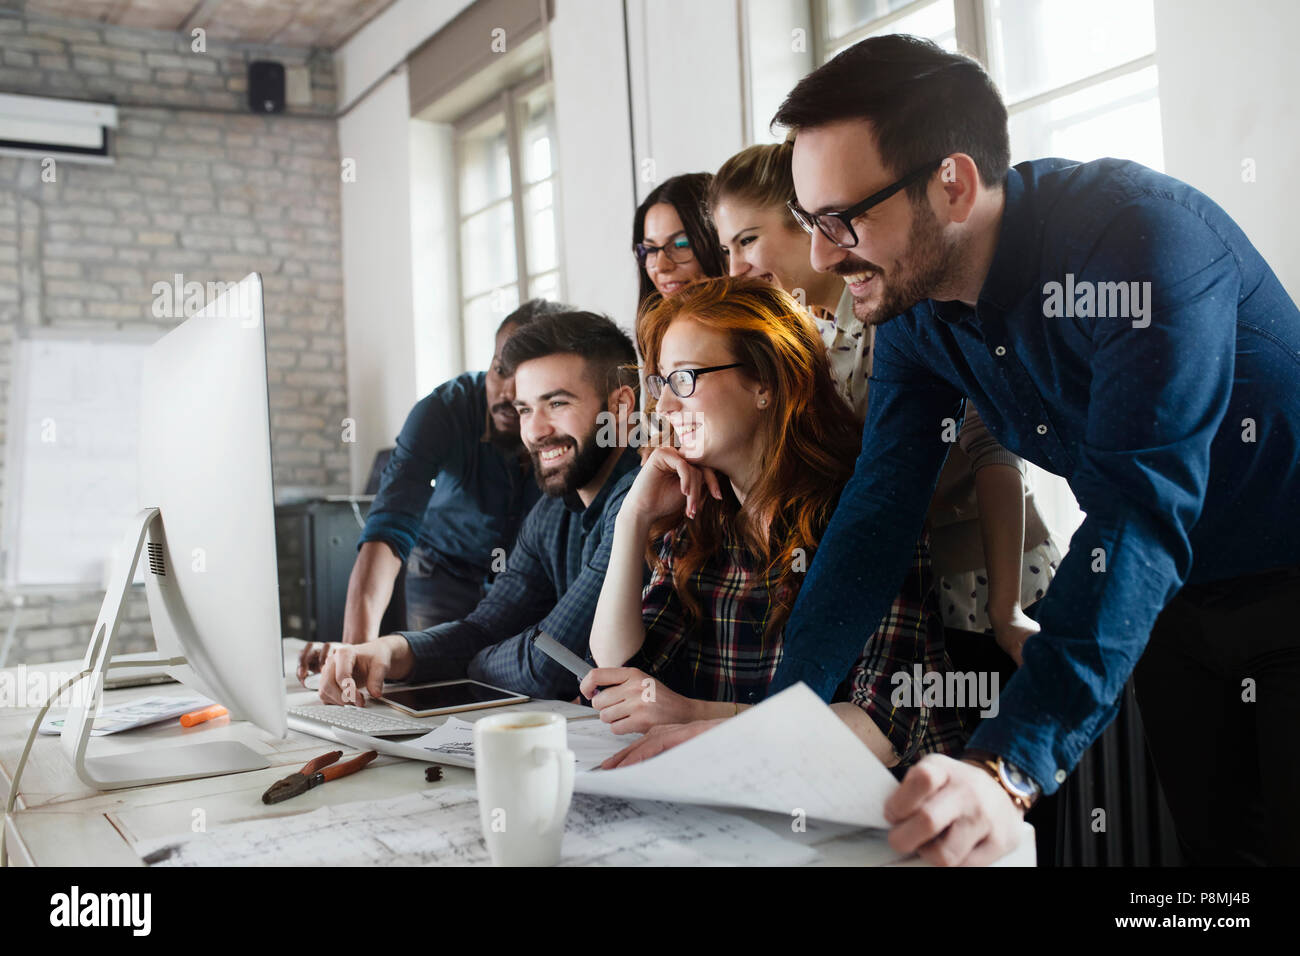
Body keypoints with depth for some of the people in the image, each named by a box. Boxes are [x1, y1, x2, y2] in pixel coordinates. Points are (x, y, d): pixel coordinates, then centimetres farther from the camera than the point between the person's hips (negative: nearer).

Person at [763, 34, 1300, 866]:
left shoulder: (1144, 241, -30)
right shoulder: (911, 309, -8)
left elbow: (1140, 516, -38)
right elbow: (878, 511, -8)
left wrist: (1009, 767, -47)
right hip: (1179, 603, 6)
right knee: (1211, 841, 11)